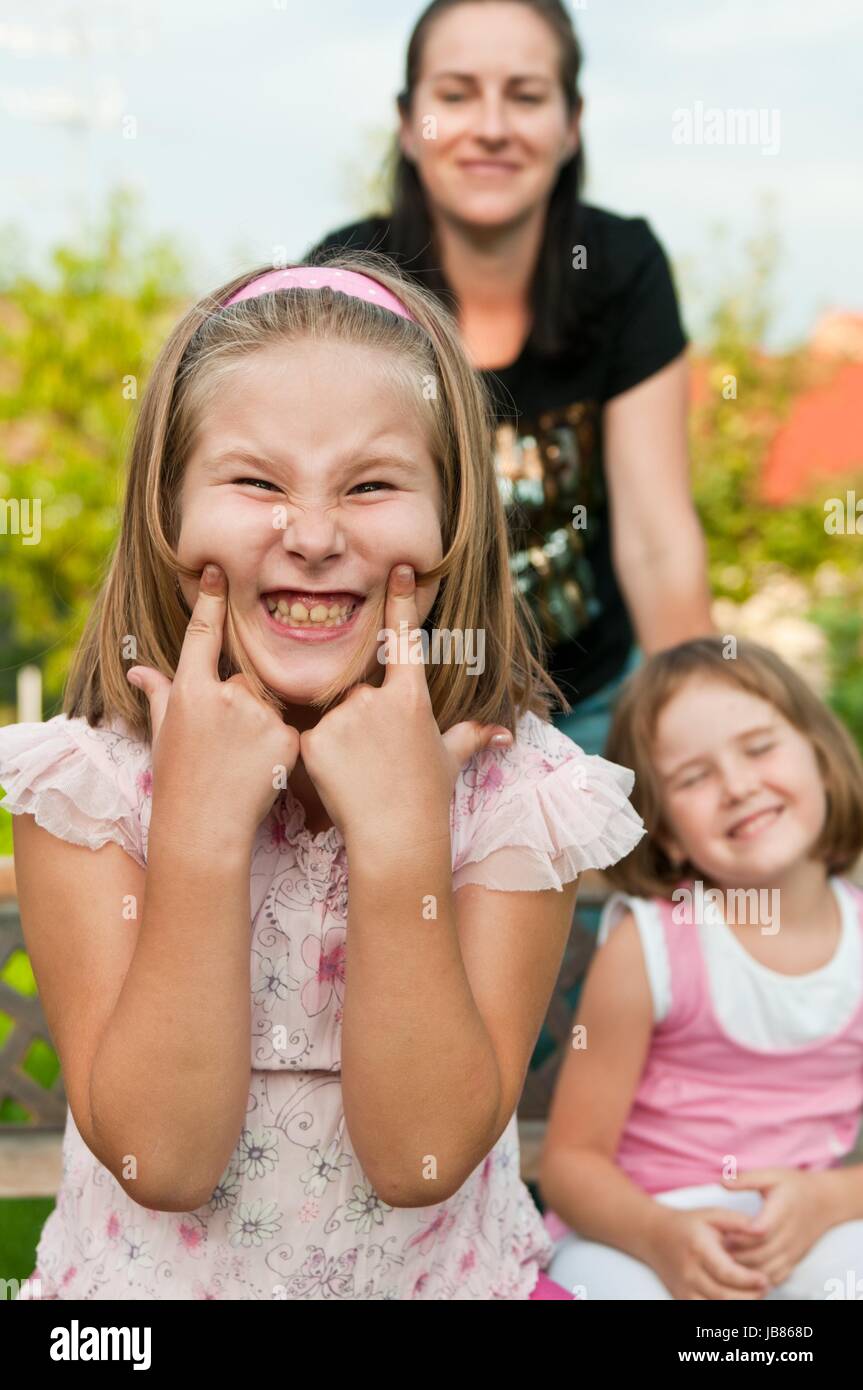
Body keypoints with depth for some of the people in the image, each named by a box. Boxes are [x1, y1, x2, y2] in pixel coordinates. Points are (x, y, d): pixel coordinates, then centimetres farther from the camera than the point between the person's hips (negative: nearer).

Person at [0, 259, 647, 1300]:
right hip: (154, 1279, 0)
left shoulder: (515, 791, -8)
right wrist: (201, 829, -21)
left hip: (437, 1272, 1)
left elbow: (422, 1157, -14)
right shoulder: (86, 784, -9)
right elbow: (160, 1160, -15)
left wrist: (399, 836, -21)